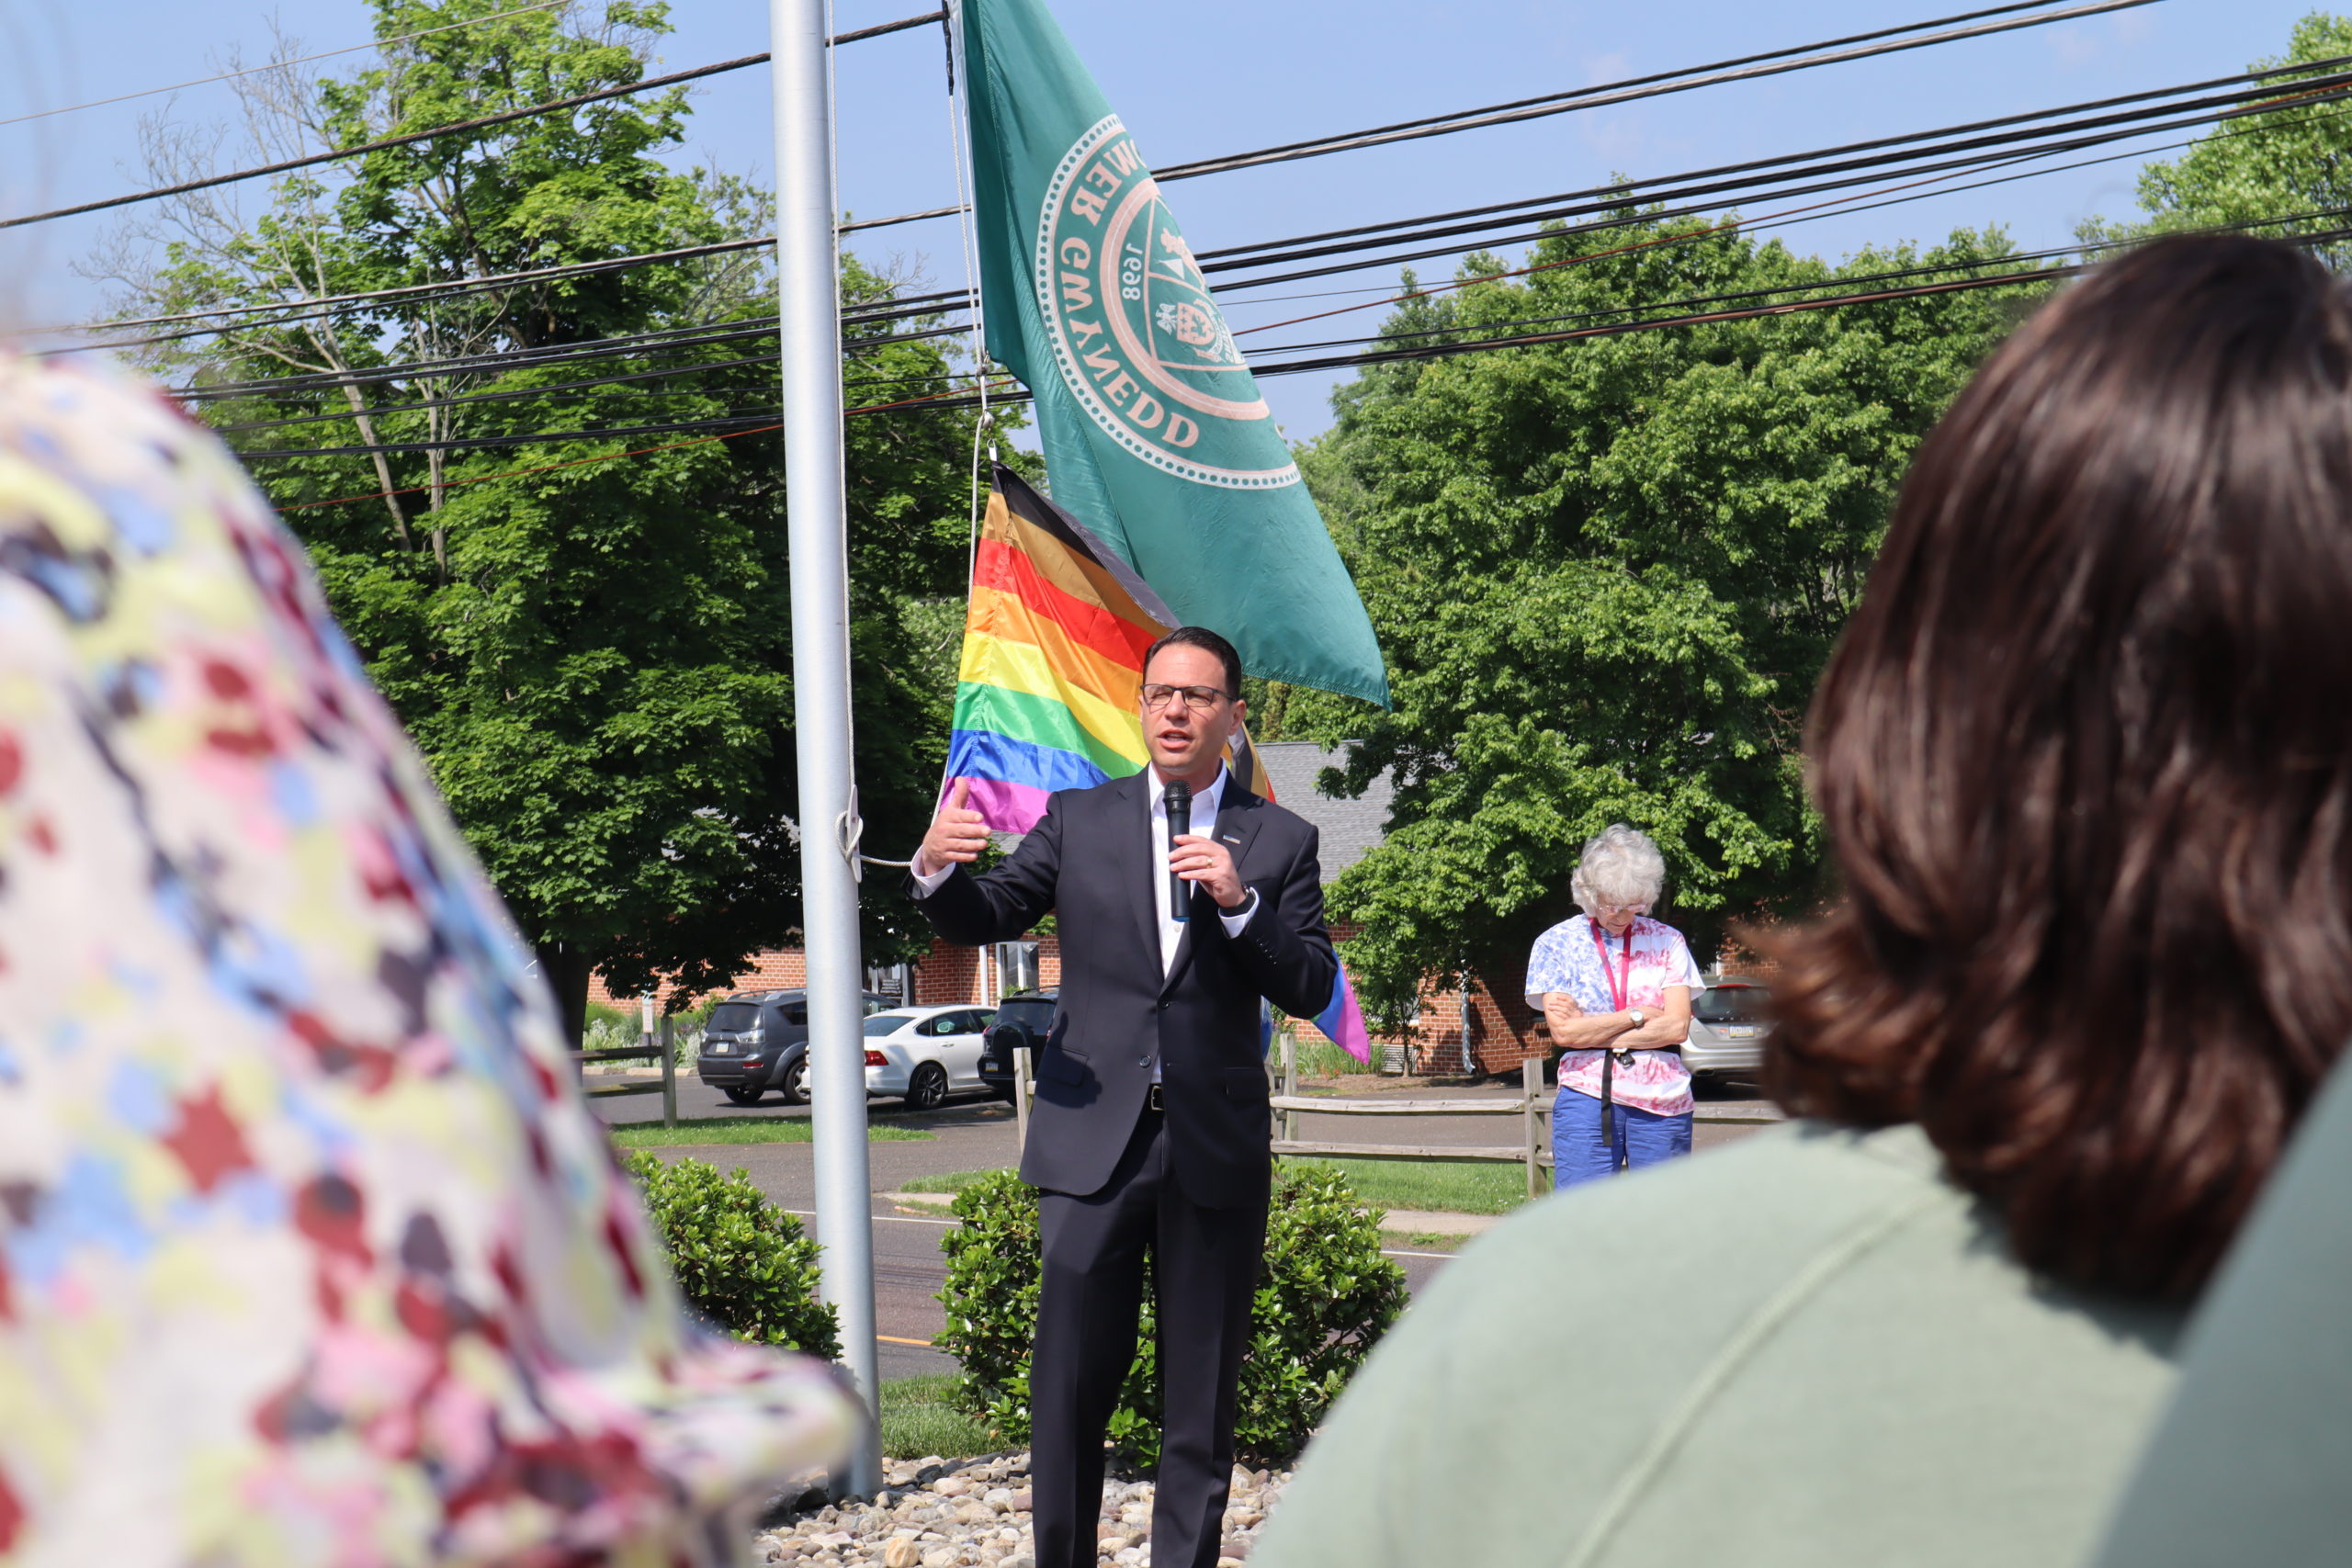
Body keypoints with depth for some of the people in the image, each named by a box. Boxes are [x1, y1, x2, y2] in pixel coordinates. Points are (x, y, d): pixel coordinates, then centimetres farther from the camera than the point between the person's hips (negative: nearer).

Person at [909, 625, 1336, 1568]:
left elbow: (1312, 990, 1)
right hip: (1093, 1137, 0)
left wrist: (1239, 904, -14)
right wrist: (938, 870, -15)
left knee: (1203, 1392, 7)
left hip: (1217, 1143, 0)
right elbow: (984, 920, 6)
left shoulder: (1280, 841, 7)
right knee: (1070, 1382, 0)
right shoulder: (1080, 820, 9)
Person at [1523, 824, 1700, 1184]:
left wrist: (1593, 1031, -6)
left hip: (1662, 1103, 2)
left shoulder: (1667, 942, 9)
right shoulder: (1557, 943, 6)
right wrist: (1638, 1015, -3)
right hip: (1587, 1102, -1)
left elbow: (1677, 1027, -2)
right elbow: (1564, 1031, -5)